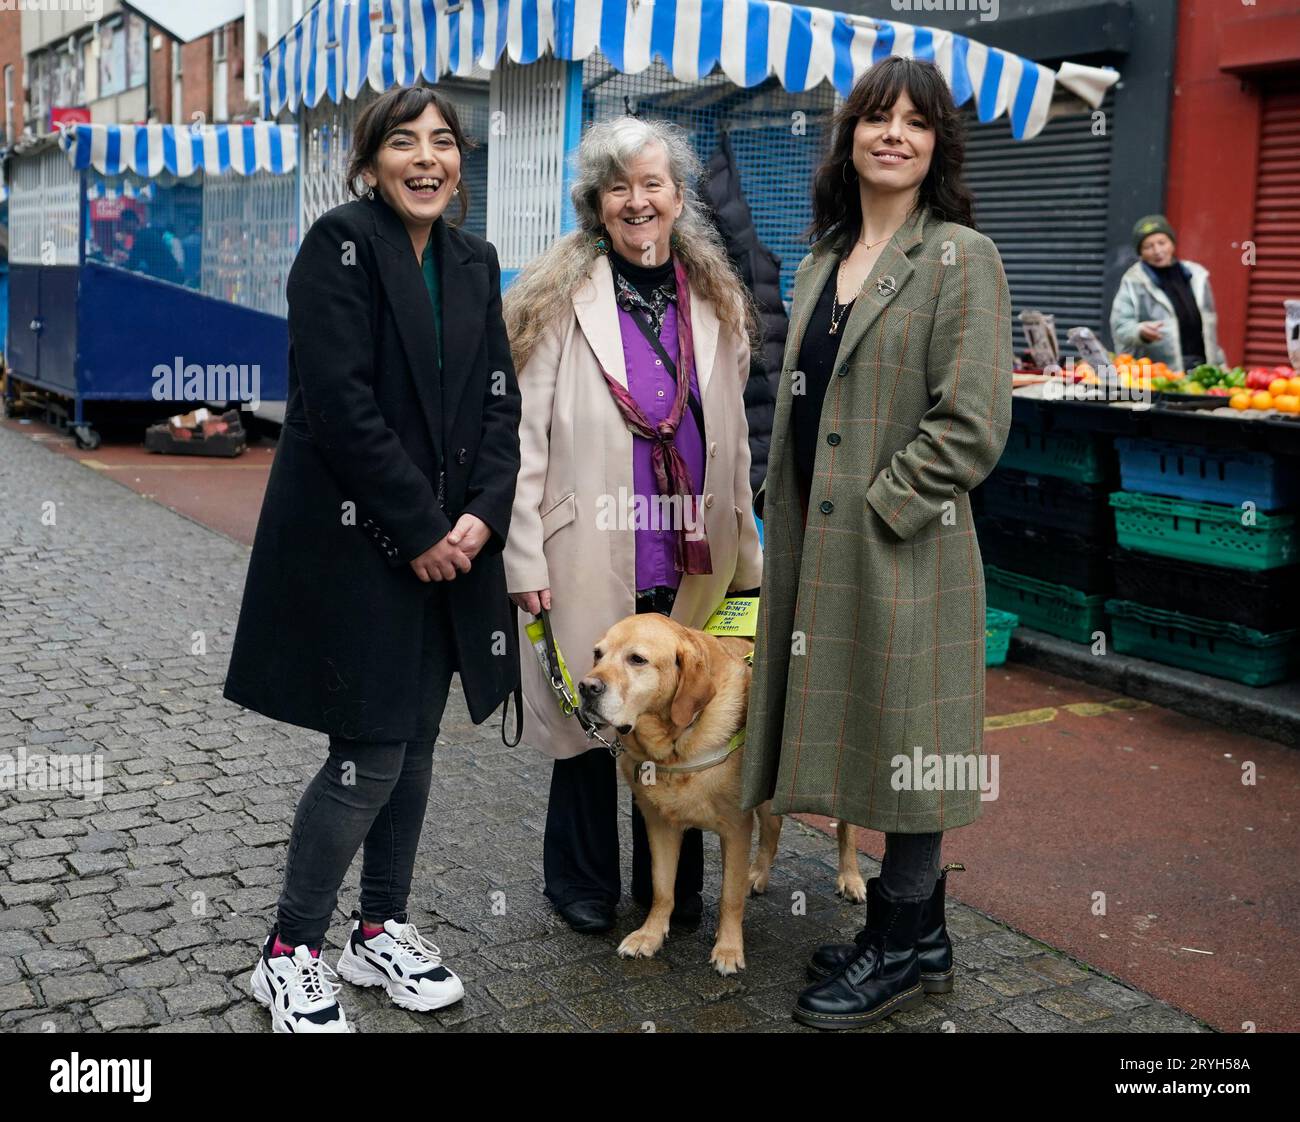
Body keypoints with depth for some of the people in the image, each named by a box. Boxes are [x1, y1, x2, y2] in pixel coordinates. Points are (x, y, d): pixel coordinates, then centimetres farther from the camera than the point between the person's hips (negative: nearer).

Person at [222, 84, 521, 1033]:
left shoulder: (474, 262, 11)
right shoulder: (340, 243, -8)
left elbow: (499, 403, 7)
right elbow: (341, 403, -17)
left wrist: (481, 514, -8)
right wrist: (419, 528, -15)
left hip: (451, 543, 6)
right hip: (354, 543, -6)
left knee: (416, 744, 12)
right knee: (371, 756, -3)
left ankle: (382, 929, 29)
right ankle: (290, 954, 16)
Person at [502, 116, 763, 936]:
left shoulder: (717, 303, 10)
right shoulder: (560, 299, -4)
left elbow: (733, 442, 14)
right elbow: (524, 437, -7)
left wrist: (745, 555, 11)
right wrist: (524, 559, -11)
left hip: (692, 561, 4)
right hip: (590, 556, -3)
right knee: (590, 714, 8)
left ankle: (671, 886, 29)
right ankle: (583, 884, 28)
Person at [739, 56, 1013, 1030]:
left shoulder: (961, 259, -7)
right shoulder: (822, 262, 14)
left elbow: (973, 427, -15)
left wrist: (873, 510, -15)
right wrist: (789, 520, 11)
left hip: (904, 550, -7)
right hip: (819, 550, 7)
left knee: (905, 749, 4)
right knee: (871, 745, 15)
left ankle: (898, 952, 21)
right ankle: (917, 927, 31)